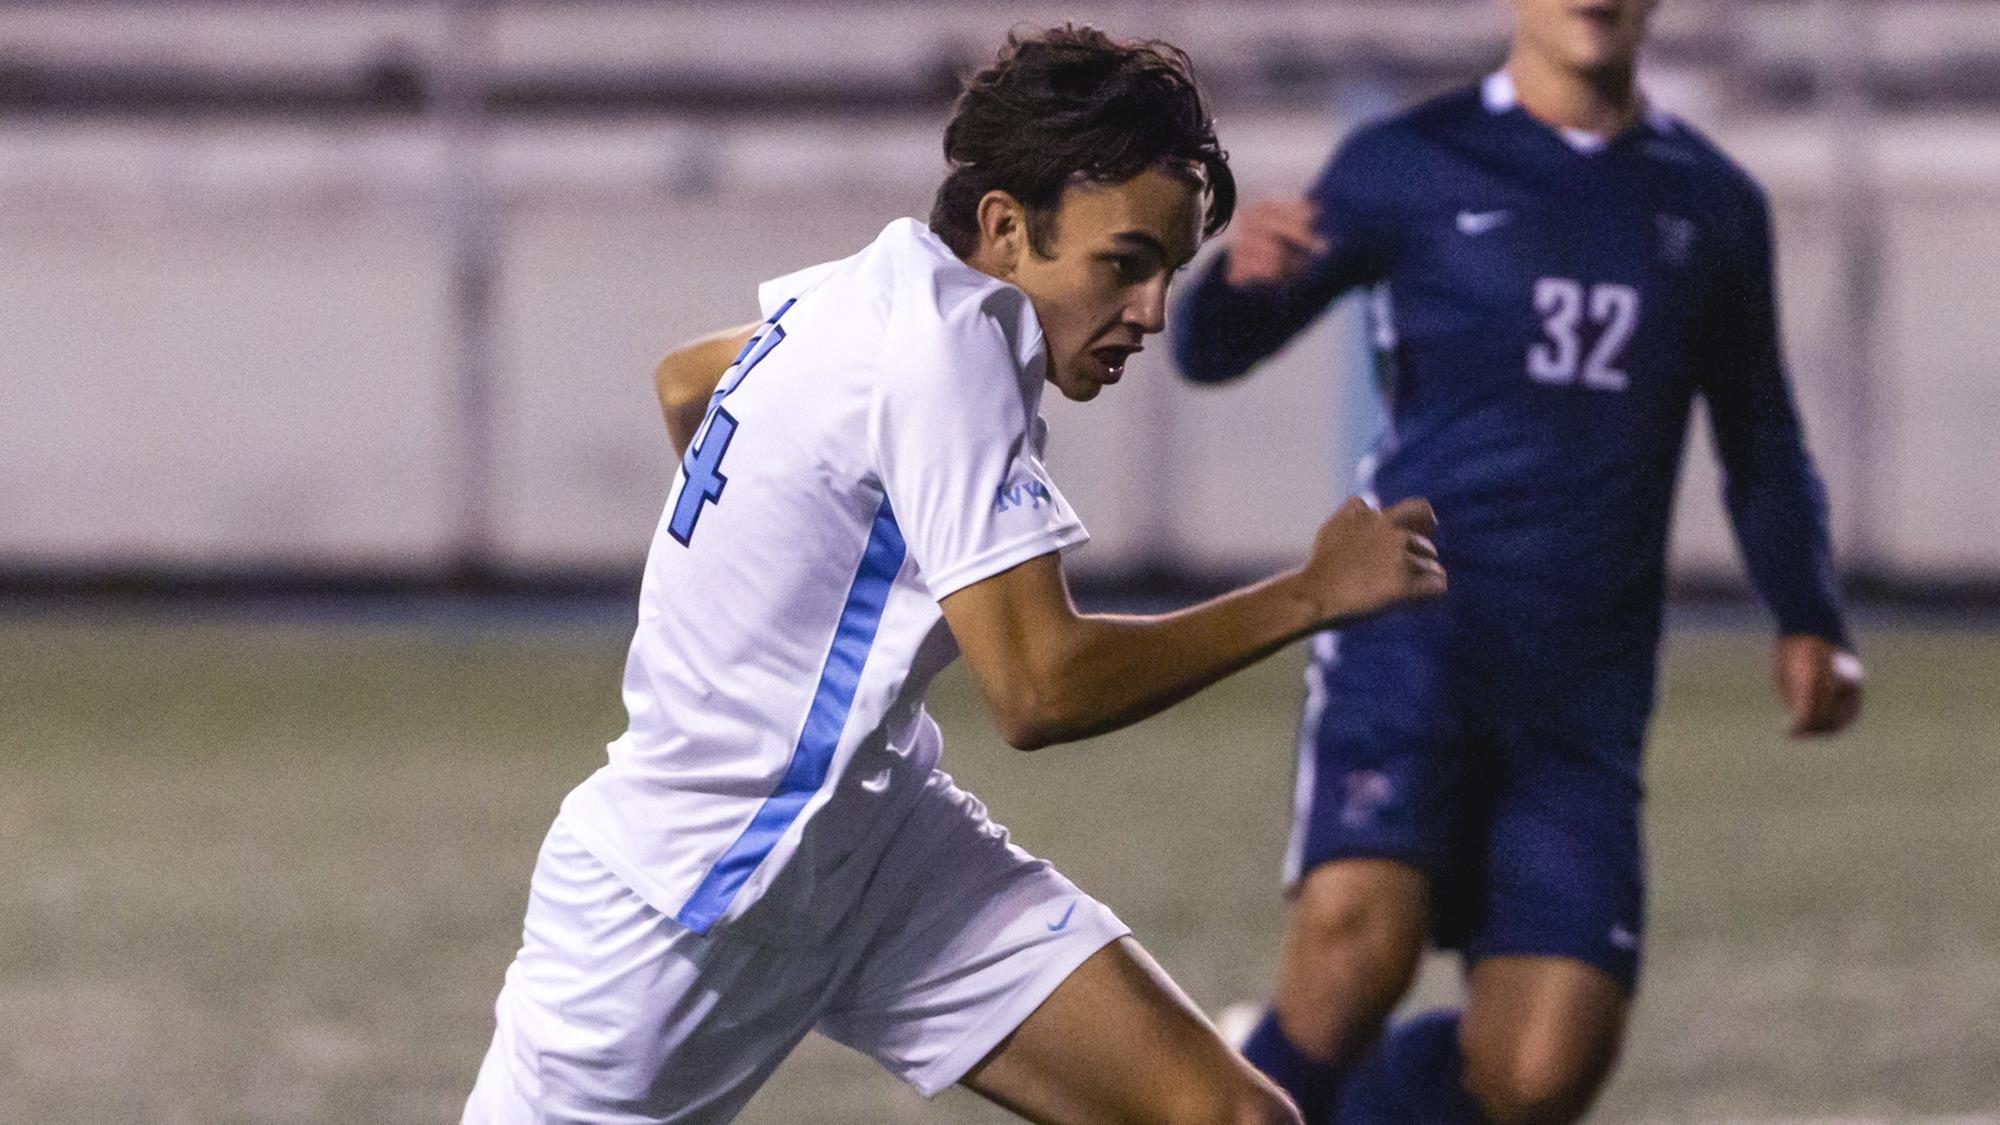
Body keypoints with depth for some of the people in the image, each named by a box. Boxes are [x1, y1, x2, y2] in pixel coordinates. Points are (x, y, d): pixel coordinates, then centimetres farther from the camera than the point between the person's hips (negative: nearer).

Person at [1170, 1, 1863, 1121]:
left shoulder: (1715, 207, 14)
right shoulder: (1409, 167, 4)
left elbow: (1762, 446, 24)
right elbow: (1214, 350, 2)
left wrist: (1811, 623, 7)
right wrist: (1243, 271, -22)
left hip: (1584, 692, 3)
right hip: (1415, 628, -3)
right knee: (1360, 936, -30)